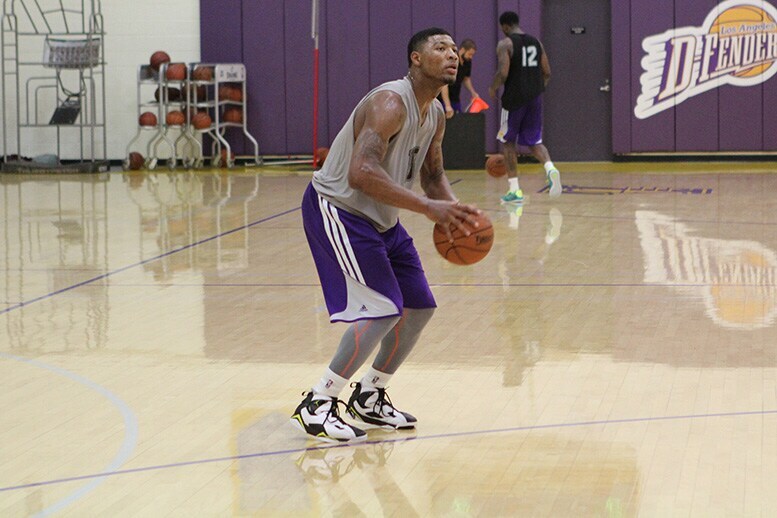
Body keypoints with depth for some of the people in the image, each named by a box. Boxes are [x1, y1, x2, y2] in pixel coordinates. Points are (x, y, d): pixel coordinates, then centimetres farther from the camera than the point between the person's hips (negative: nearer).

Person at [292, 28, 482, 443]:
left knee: (419, 308, 9)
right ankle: (316, 406, -10)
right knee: (382, 310, -19)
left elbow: (432, 173, 18)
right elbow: (361, 174, -39)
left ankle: (369, 398, 24)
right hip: (336, 209, -10)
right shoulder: (390, 103, -26)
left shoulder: (435, 115, 4)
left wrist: (453, 211, -4)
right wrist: (429, 207, -40)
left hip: (381, 220, 10)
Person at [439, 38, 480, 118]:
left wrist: (473, 93, 2)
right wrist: (447, 106, -39)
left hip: (456, 99, 8)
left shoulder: (468, 62, 0)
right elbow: (444, 83, -31)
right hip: (443, 99, -8)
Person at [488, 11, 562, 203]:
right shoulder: (536, 42, 11)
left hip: (514, 99, -5)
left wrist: (493, 89, -1)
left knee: (508, 142, 11)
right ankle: (550, 169, -17)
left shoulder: (505, 44, -8)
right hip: (535, 99, 5)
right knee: (534, 142, 13)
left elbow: (503, 73, -19)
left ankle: (514, 189, 8)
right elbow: (547, 73, 11)